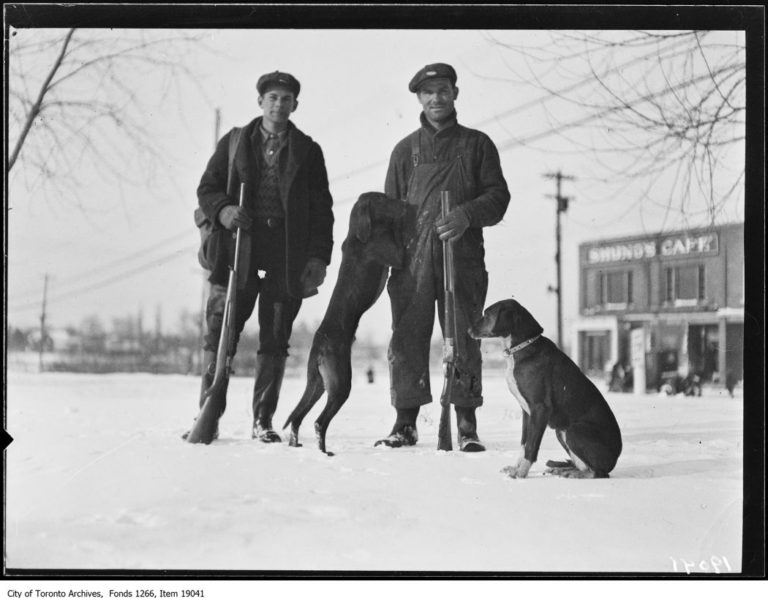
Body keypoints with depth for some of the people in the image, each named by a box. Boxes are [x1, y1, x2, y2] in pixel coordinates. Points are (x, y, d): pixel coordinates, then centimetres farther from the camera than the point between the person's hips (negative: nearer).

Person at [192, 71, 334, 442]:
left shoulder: (308, 151, 13)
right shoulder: (234, 142, 13)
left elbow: (322, 208, 10)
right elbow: (206, 188, 12)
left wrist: (319, 256, -1)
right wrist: (223, 209, -11)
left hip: (287, 258, 0)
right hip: (237, 249, 0)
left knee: (275, 341, 2)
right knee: (219, 334, -5)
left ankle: (263, 421, 9)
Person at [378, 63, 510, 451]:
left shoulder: (477, 144, 13)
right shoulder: (406, 149, 17)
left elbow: (498, 196, 5)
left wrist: (467, 215, -15)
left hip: (463, 258, -1)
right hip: (413, 259, 1)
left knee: (464, 339, -3)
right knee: (407, 339, -3)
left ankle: (467, 424, 3)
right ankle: (406, 422, 5)